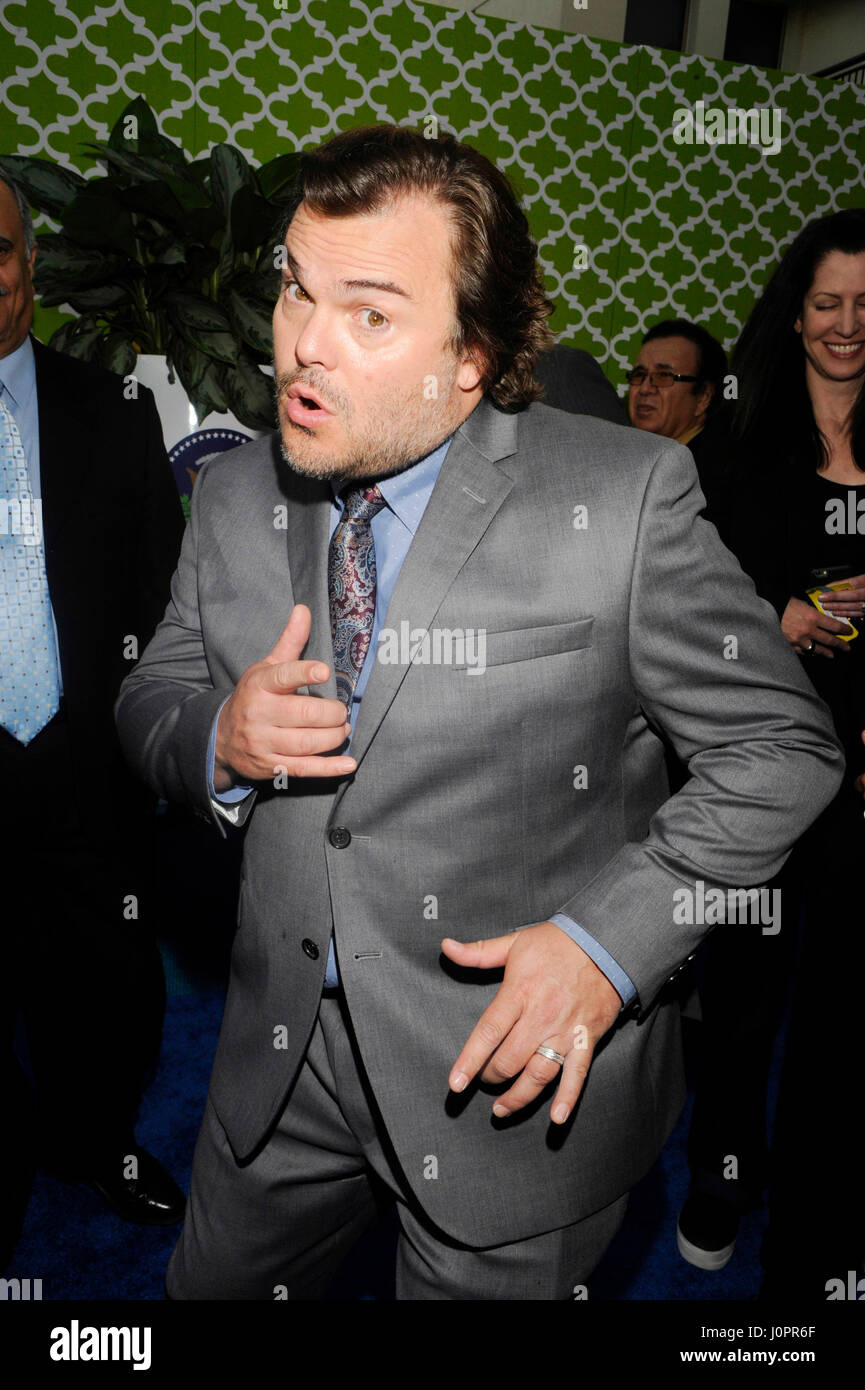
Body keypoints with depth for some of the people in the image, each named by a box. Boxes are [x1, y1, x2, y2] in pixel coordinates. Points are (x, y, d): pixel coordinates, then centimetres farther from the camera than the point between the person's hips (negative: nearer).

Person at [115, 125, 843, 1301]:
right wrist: (219, 739, -17)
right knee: (212, 1287, 26)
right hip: (284, 1051, 5)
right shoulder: (234, 499, -2)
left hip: (516, 1070, -4)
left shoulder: (625, 496, -17)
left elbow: (781, 747, -11)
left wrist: (610, 941, -22)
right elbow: (151, 699, 7)